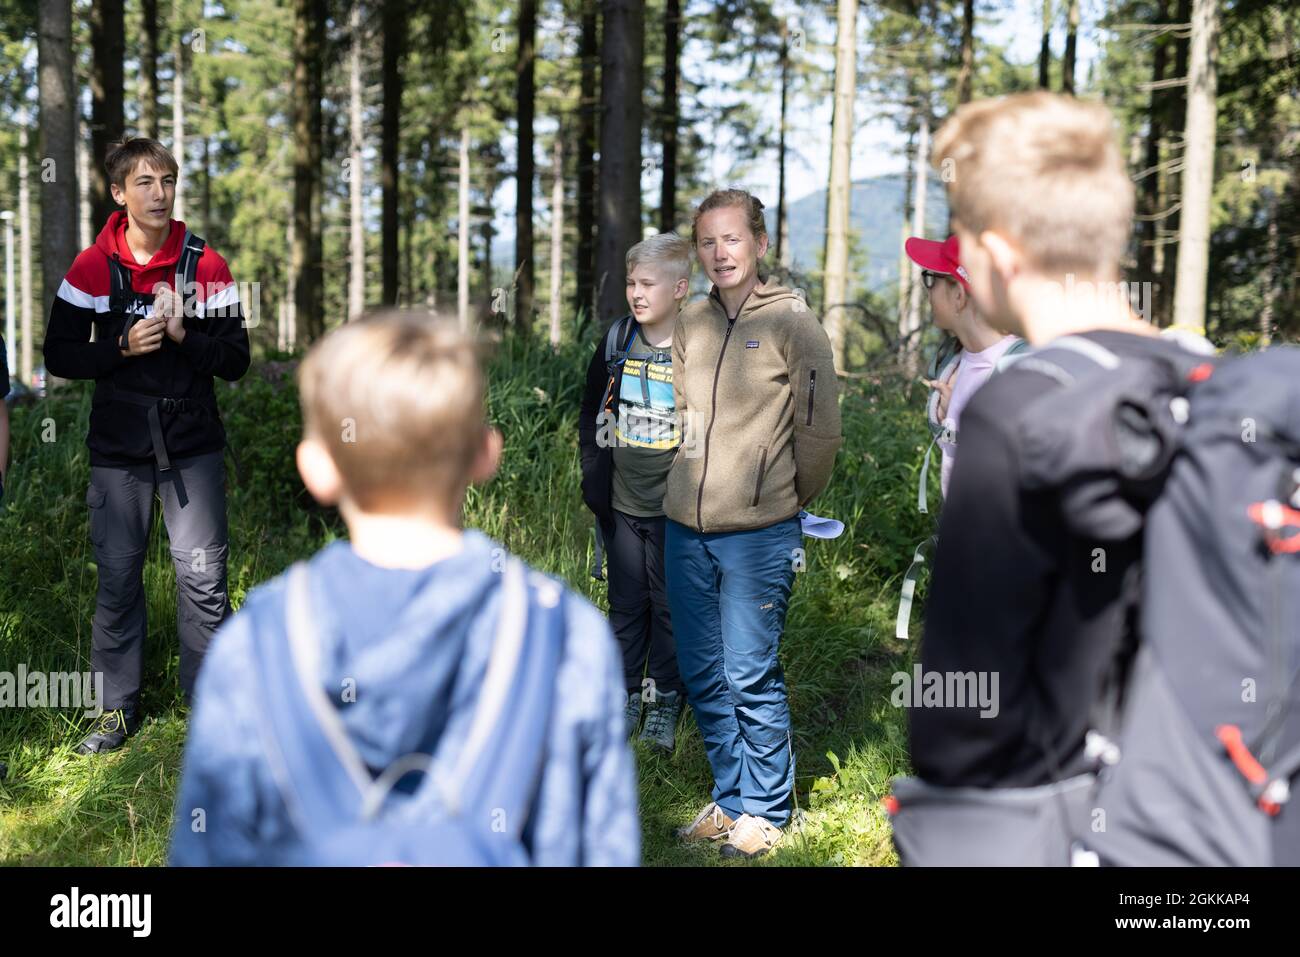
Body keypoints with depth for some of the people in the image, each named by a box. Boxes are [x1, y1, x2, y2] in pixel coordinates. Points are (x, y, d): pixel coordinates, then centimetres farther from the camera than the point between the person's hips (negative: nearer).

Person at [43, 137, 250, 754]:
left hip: (193, 444, 0)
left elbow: (236, 359, -1)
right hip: (118, 448, 1)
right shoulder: (91, 269, 0)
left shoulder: (205, 266, 0)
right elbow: (59, 356, 1)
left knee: (203, 576, -1)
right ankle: (118, 707, 19)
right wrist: (123, 346, -14)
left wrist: (184, 335, -17)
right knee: (117, 577, 6)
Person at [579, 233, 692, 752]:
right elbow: (591, 412, 12)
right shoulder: (617, 340, 3)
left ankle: (665, 701, 20)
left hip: (673, 508, -3)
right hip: (621, 502, 4)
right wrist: (594, 477, 5)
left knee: (669, 605, 7)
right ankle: (625, 695, 24)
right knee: (626, 602, 12)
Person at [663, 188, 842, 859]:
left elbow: (819, 432, -5)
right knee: (703, 677, 12)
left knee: (750, 677, -2)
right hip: (685, 527, 6)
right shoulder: (690, 326, 9)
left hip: (757, 534, -6)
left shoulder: (793, 325, -7)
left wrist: (784, 502, 5)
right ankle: (730, 799, 27)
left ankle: (767, 811, 14)